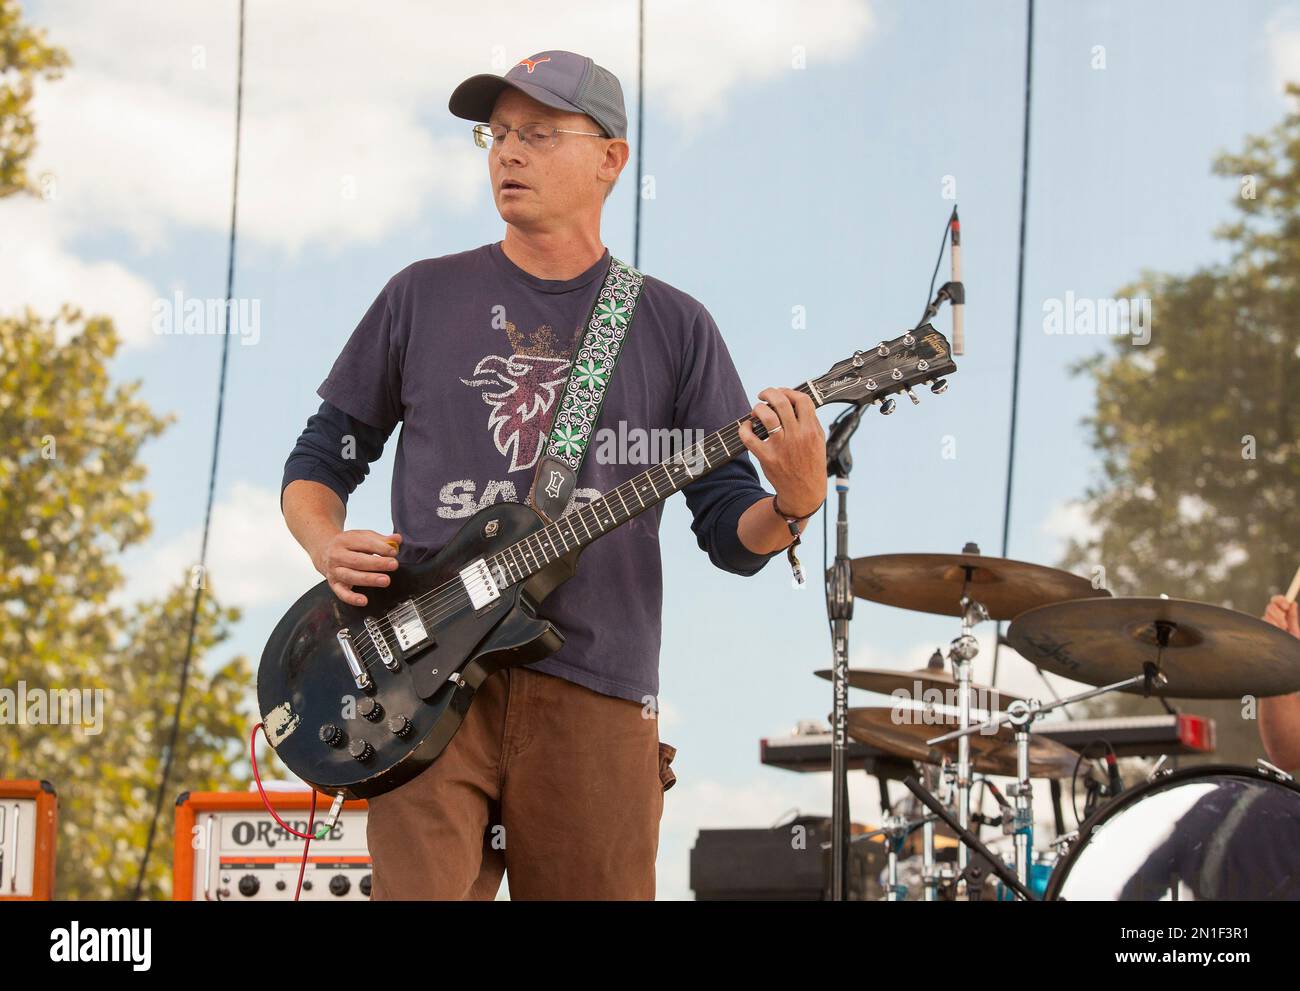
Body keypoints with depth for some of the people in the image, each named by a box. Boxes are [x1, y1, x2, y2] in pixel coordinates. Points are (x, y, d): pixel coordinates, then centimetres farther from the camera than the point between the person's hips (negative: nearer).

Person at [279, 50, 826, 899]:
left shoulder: (673, 327, 9)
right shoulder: (423, 297, 10)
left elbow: (732, 535, 7)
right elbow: (317, 462, 15)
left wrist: (792, 506, -15)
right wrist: (330, 547, -6)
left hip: (597, 696, 1)